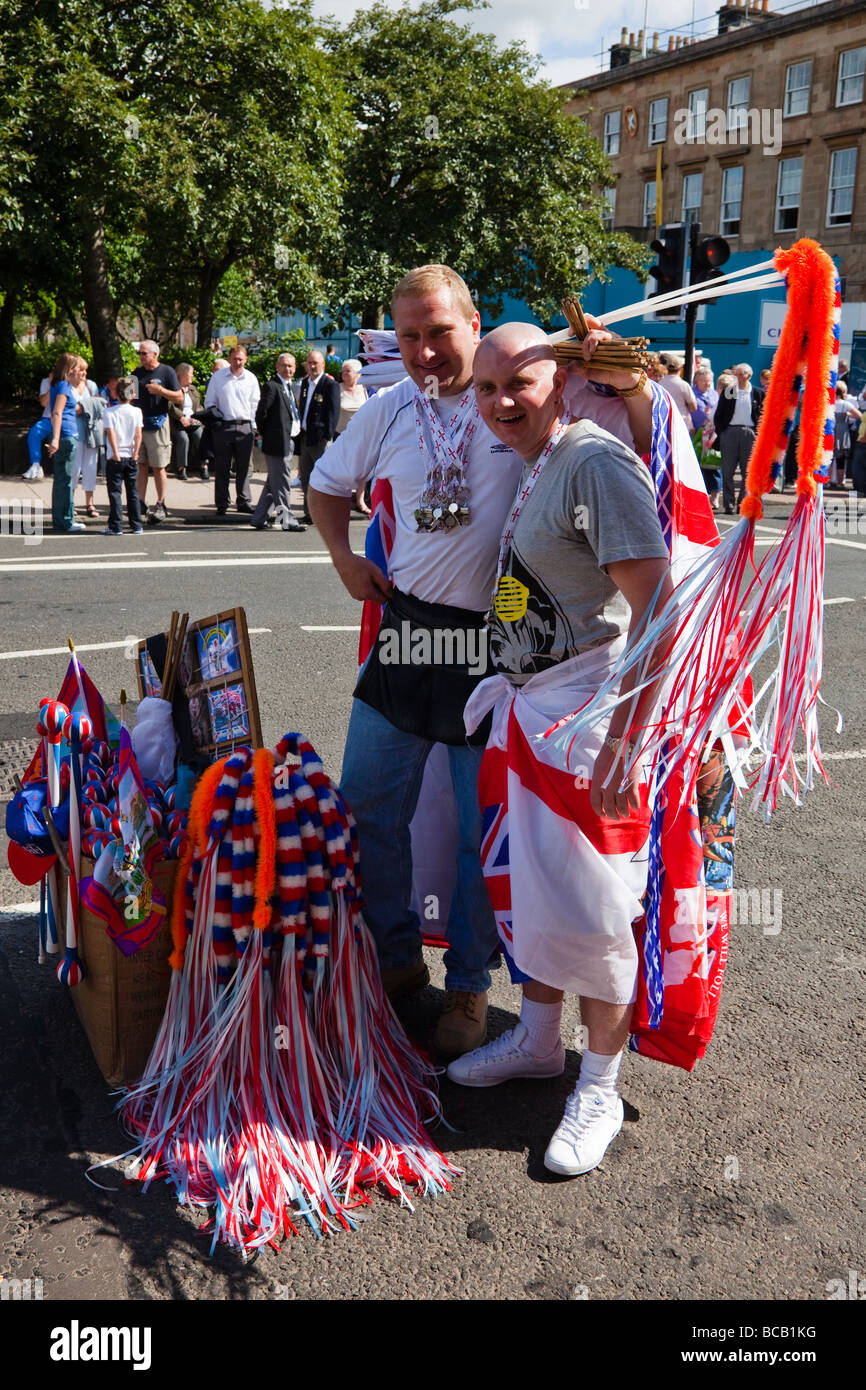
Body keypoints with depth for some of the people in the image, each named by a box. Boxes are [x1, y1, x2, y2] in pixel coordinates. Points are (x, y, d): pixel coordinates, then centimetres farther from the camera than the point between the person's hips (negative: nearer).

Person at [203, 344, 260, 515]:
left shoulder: (251, 378, 10)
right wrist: (213, 412, -7)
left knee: (244, 467, 5)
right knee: (222, 467, 1)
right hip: (223, 426, -1)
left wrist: (254, 427, 5)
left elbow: (255, 404, 12)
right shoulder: (217, 377, 6)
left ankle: (244, 501, 13)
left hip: (245, 426, 1)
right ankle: (221, 504, 7)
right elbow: (209, 401, 12)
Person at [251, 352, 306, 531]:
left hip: (289, 442, 9)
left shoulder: (289, 388, 17)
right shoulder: (271, 386, -11)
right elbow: (261, 414, -14)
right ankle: (287, 520, 3)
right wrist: (265, 435, -7)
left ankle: (259, 518, 21)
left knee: (273, 483, 14)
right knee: (282, 483, -3)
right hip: (278, 443, -9)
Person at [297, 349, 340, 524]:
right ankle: (309, 513, 21)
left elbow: (333, 412, -11)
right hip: (304, 436, 7)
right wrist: (298, 431, 12)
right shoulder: (305, 382, 14)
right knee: (306, 478, 12)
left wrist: (327, 436, -16)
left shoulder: (330, 385, -8)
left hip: (320, 437, -7)